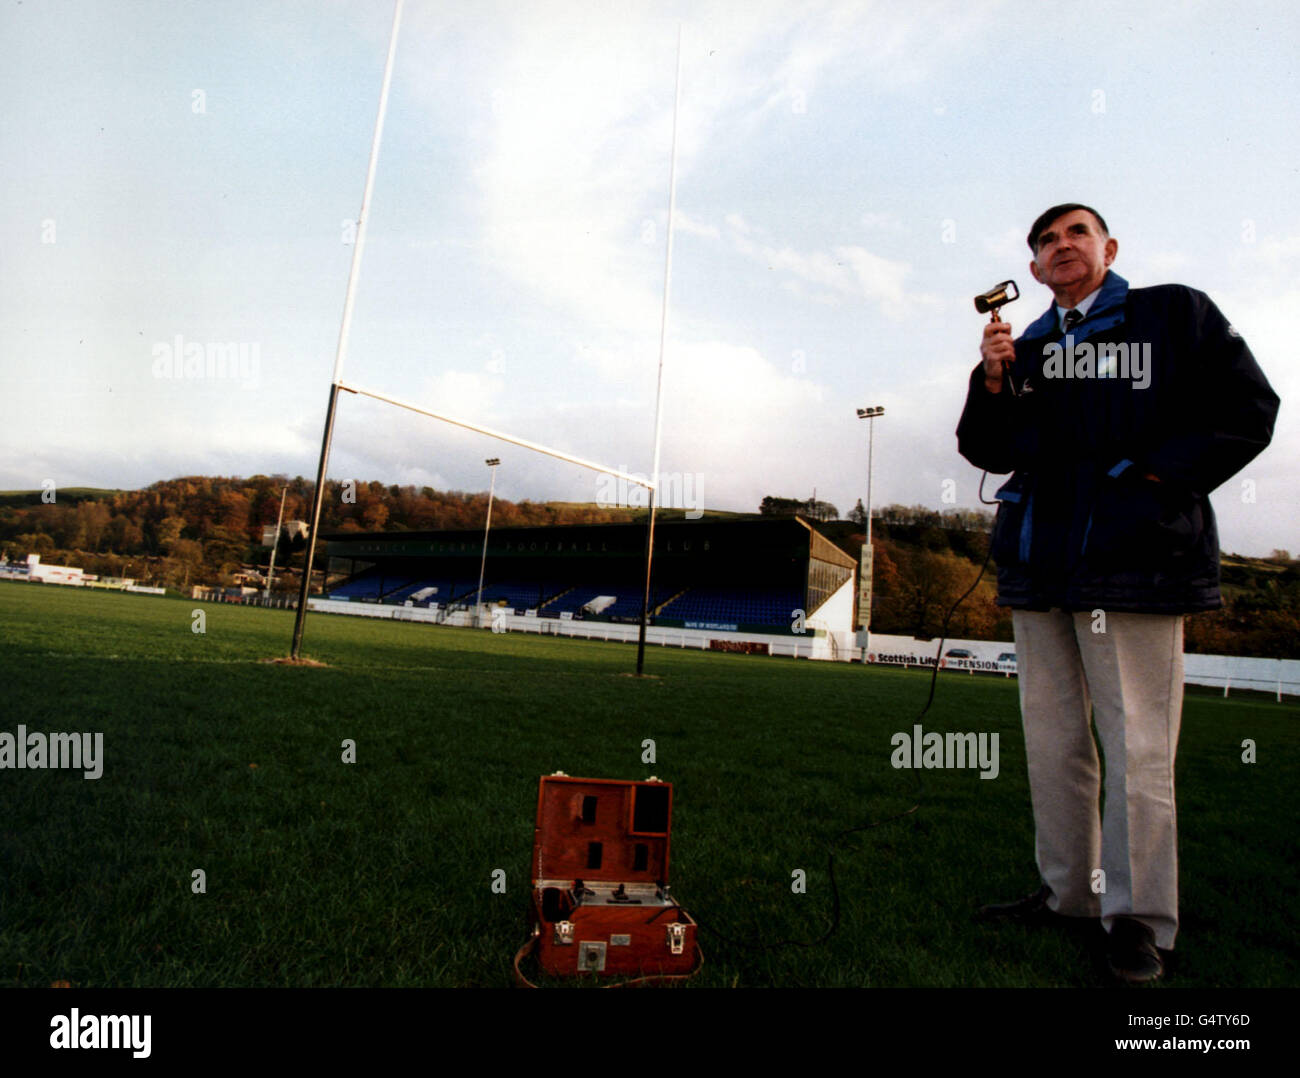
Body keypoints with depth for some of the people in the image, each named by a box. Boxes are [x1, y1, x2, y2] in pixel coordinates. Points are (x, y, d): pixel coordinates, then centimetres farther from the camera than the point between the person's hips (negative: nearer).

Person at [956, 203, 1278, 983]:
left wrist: (1156, 481, -9)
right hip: (1040, 561, 5)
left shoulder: (1175, 314, 7)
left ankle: (1138, 917, 8)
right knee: (1053, 738, 10)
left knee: (1137, 742, -4)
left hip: (1131, 557, -5)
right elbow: (990, 452, 11)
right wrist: (993, 384, -6)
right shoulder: (1025, 347, 17)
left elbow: (1246, 412, 2)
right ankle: (1067, 892, 22)